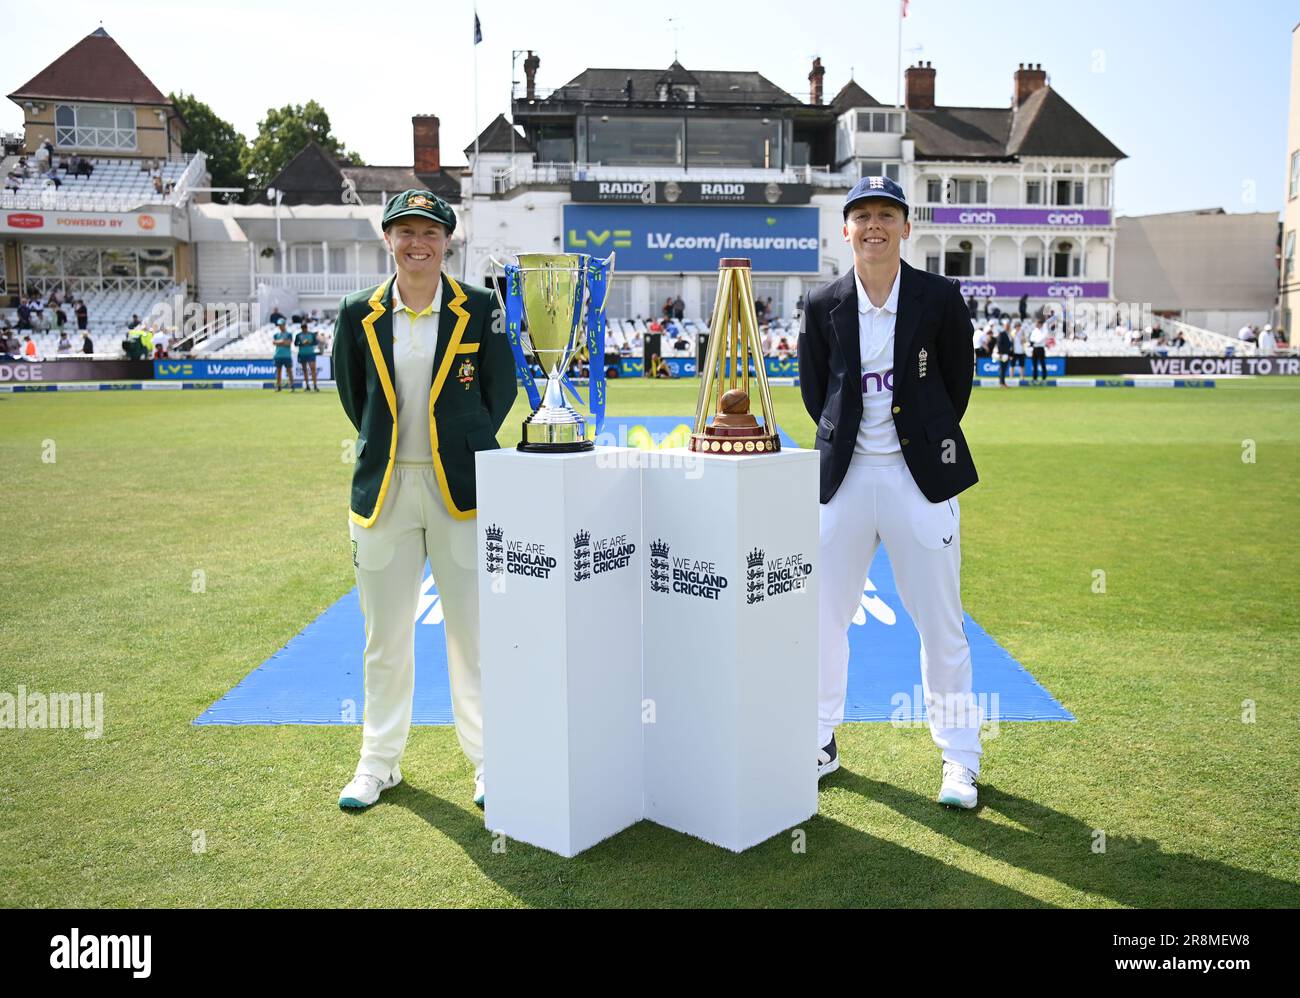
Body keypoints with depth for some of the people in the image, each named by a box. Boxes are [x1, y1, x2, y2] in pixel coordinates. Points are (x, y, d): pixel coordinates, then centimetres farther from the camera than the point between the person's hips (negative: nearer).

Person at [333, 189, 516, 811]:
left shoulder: (480, 309, -2)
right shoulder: (358, 314, 3)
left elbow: (502, 388, 9)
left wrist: (466, 447, 10)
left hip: (462, 486, -2)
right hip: (383, 488, 2)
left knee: (474, 631, 4)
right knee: (385, 635, 11)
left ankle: (488, 761, 18)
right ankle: (379, 761, 27)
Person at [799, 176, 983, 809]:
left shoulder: (940, 298, -2)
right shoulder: (823, 305, 2)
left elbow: (957, 383, 7)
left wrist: (925, 444, 7)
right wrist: (846, 442, 8)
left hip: (919, 475, -2)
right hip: (844, 474, 2)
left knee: (940, 622, 4)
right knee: (823, 615, 9)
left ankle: (959, 758, 19)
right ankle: (820, 743, 26)